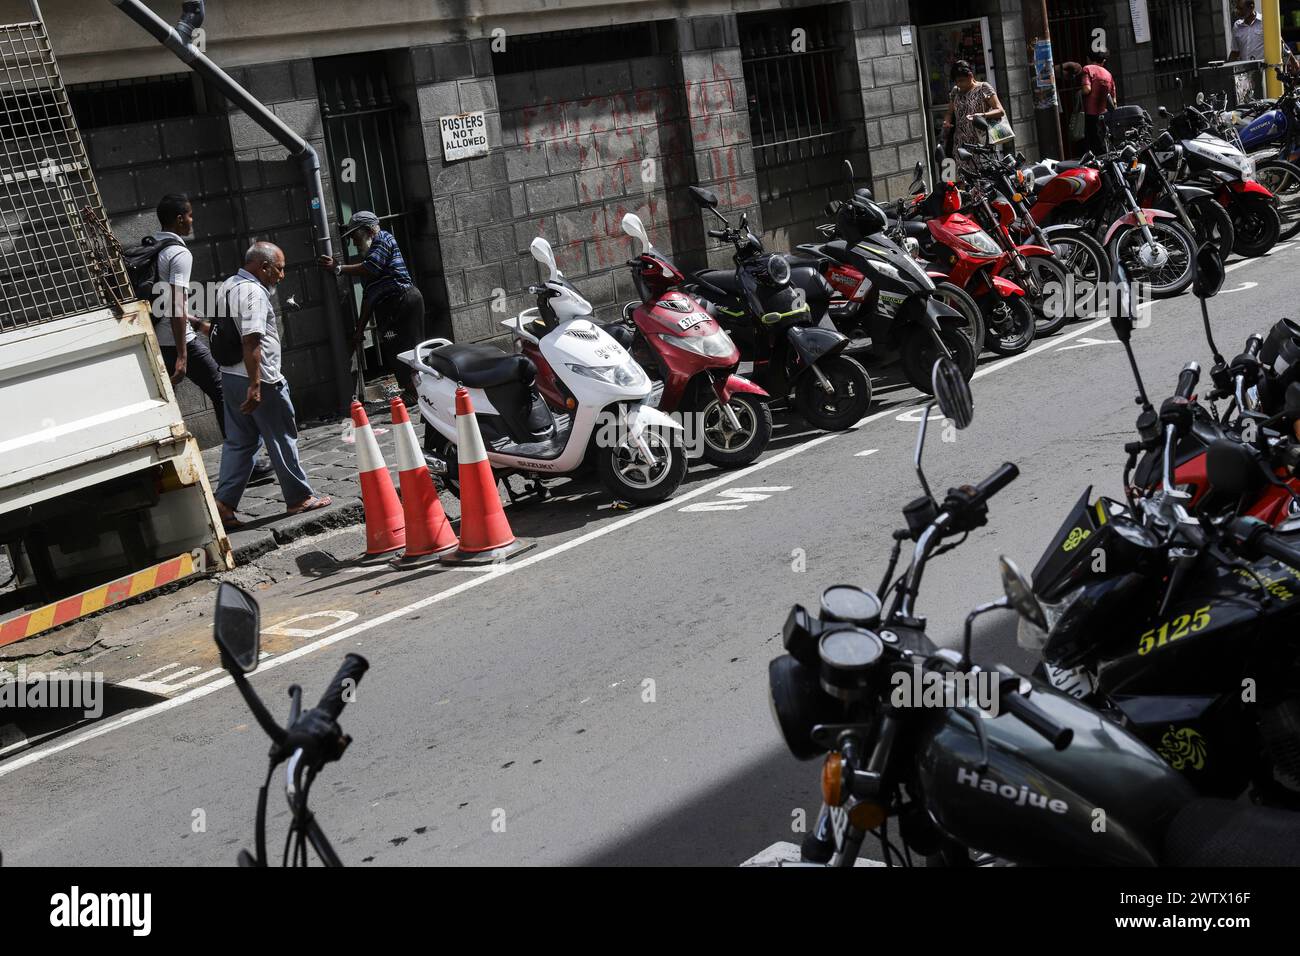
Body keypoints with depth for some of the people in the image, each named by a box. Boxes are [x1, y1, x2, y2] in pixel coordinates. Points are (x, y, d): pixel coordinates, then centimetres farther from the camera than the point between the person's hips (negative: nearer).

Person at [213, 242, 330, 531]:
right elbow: (251, 341, -24)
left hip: (230, 377, 9)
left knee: (238, 442, 11)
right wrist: (255, 386, -26)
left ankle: (224, 503, 4)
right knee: (282, 439, 4)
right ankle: (300, 498, 15)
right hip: (260, 380, -9)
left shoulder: (228, 286, 15)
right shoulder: (253, 292, -17)